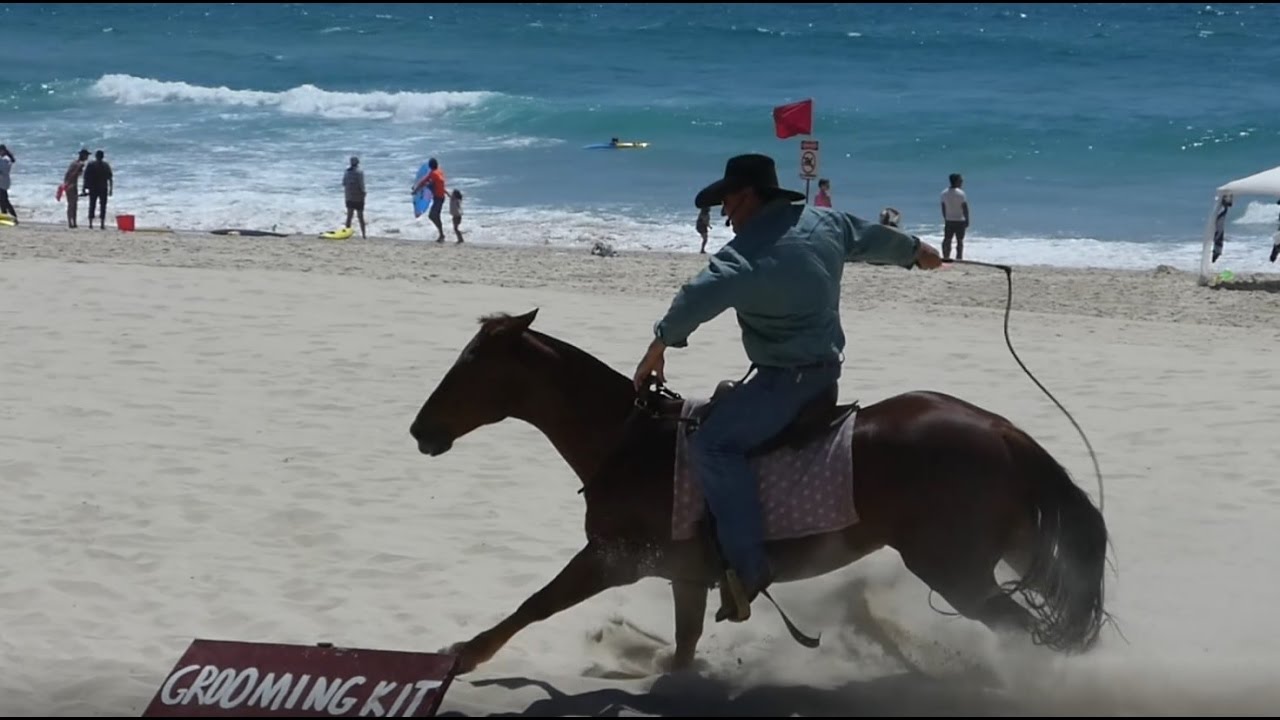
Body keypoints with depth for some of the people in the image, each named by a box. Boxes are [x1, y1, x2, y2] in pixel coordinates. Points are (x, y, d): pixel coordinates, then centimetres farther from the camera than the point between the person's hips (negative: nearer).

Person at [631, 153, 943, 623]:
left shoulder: (752, 250, -21)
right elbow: (875, 239, 25)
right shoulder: (824, 223, 7)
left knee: (712, 444, -20)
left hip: (788, 377, -11)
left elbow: (701, 296, -34)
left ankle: (748, 566, -27)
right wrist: (917, 252, 45)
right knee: (727, 405, 29)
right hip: (826, 368, 11)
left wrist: (660, 346, -25)